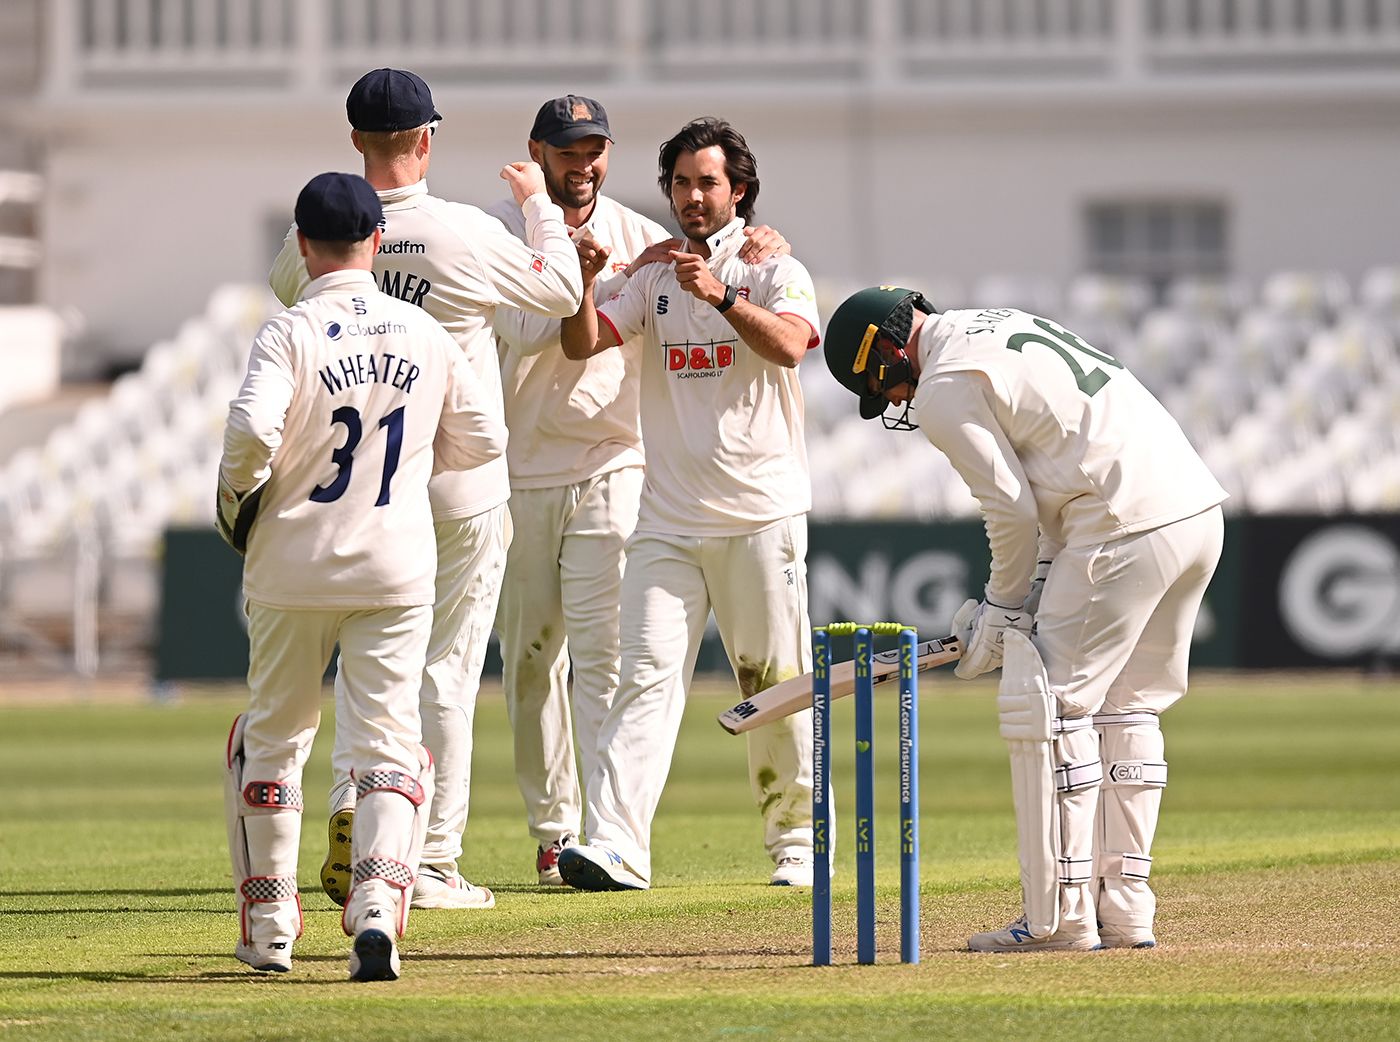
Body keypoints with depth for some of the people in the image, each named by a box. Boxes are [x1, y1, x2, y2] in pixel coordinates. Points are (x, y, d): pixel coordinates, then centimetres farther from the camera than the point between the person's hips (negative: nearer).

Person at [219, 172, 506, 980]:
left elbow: (252, 429, -23)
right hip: (397, 569, 1)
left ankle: (269, 924, 19)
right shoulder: (424, 334, 2)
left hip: (295, 563, -1)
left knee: (273, 735, 15)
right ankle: (377, 906, -20)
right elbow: (484, 437, 8)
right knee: (389, 739, 1)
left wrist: (238, 499, -5)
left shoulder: (291, 333, -9)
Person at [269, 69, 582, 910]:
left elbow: (286, 289, 18)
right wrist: (540, 203, 14)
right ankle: (433, 862, 4)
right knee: (446, 672, 3)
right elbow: (564, 291, 0)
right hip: (460, 485, -3)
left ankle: (352, 806, -7)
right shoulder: (467, 234, -15)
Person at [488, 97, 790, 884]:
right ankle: (553, 828, 17)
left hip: (610, 470, 0)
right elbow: (526, 328, -17)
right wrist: (620, 277, -22)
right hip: (520, 472, 0)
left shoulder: (642, 237, 4)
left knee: (603, 652, -10)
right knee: (530, 656, 6)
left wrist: (755, 258, -23)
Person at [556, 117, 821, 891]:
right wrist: (585, 283, -14)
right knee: (648, 674, -9)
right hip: (668, 521, 2)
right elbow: (581, 346, 4)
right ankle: (614, 848, -20)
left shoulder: (774, 272, 3)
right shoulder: (654, 278, 14)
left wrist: (720, 297, -30)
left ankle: (796, 842, 15)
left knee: (775, 683, 1)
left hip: (760, 514, -2)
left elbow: (789, 345, -17)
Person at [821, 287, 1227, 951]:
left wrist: (1004, 605, 8)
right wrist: (1037, 586, 20)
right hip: (1198, 505, 10)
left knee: (1049, 706, -2)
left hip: (1127, 525, -10)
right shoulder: (1000, 324, 23)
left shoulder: (943, 390, -6)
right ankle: (1125, 909, 17)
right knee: (1126, 707, 17)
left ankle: (1060, 915, -3)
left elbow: (1011, 510, -6)